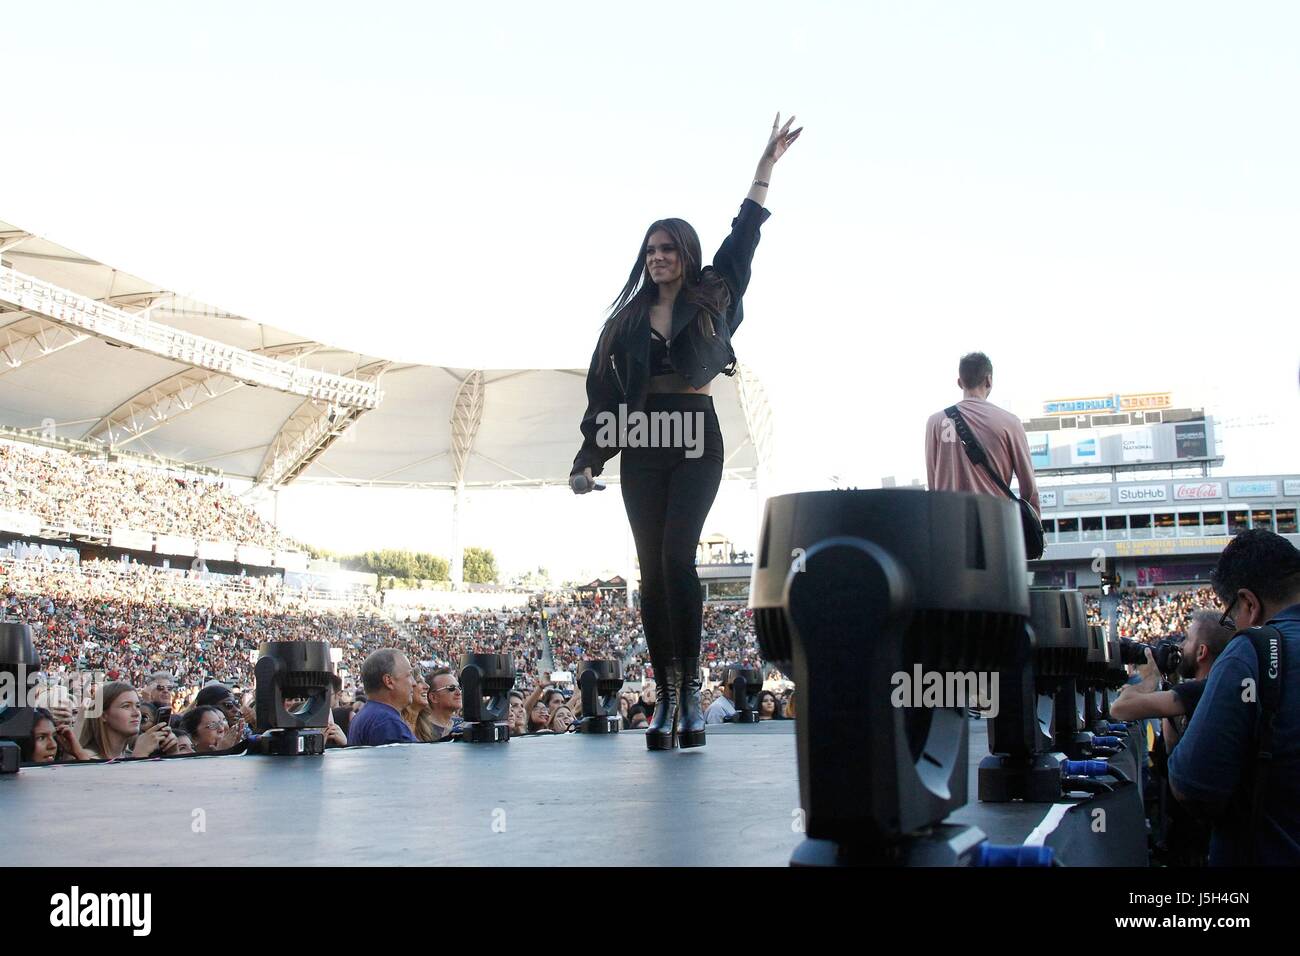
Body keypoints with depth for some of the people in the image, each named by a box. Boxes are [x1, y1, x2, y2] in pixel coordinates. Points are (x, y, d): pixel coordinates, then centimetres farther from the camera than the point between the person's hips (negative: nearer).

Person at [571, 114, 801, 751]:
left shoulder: (711, 299, 9)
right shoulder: (627, 317, 13)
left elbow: (742, 240, 3)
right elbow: (603, 391, 10)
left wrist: (766, 168, -2)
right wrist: (588, 458, 2)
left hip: (696, 443, -2)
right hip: (641, 448, 3)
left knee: (676, 557, -18)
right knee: (652, 570, -1)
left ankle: (689, 689, -10)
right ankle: (668, 698, 3)